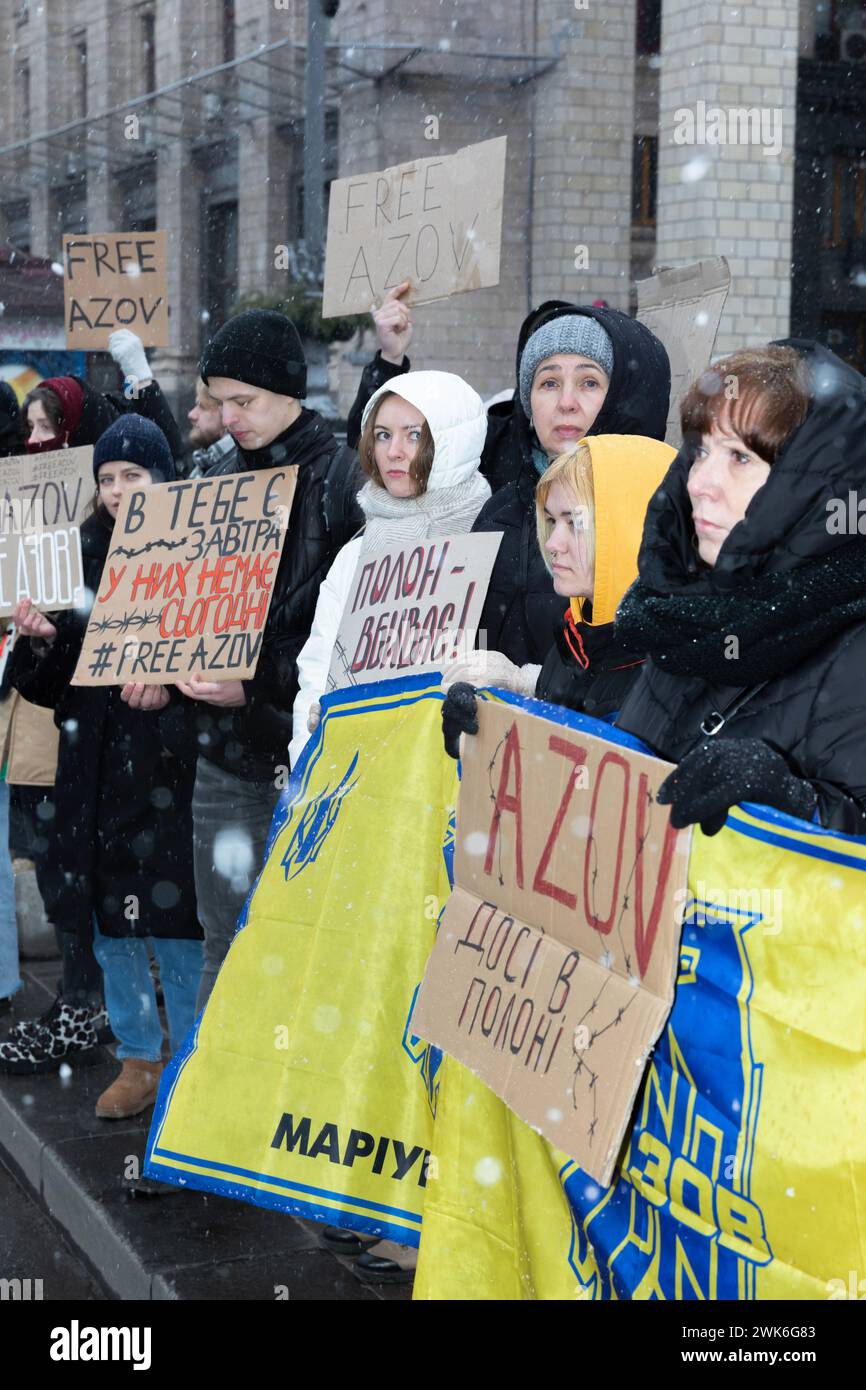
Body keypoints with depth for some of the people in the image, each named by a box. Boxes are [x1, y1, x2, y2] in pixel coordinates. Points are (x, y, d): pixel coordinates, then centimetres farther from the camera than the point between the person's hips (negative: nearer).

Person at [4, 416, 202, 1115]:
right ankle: (139, 1058, 23)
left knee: (170, 906, -1)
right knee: (104, 907, 9)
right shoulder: (86, 553, 8)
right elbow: (57, 676, 9)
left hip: (167, 759, -4)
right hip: (95, 762, 5)